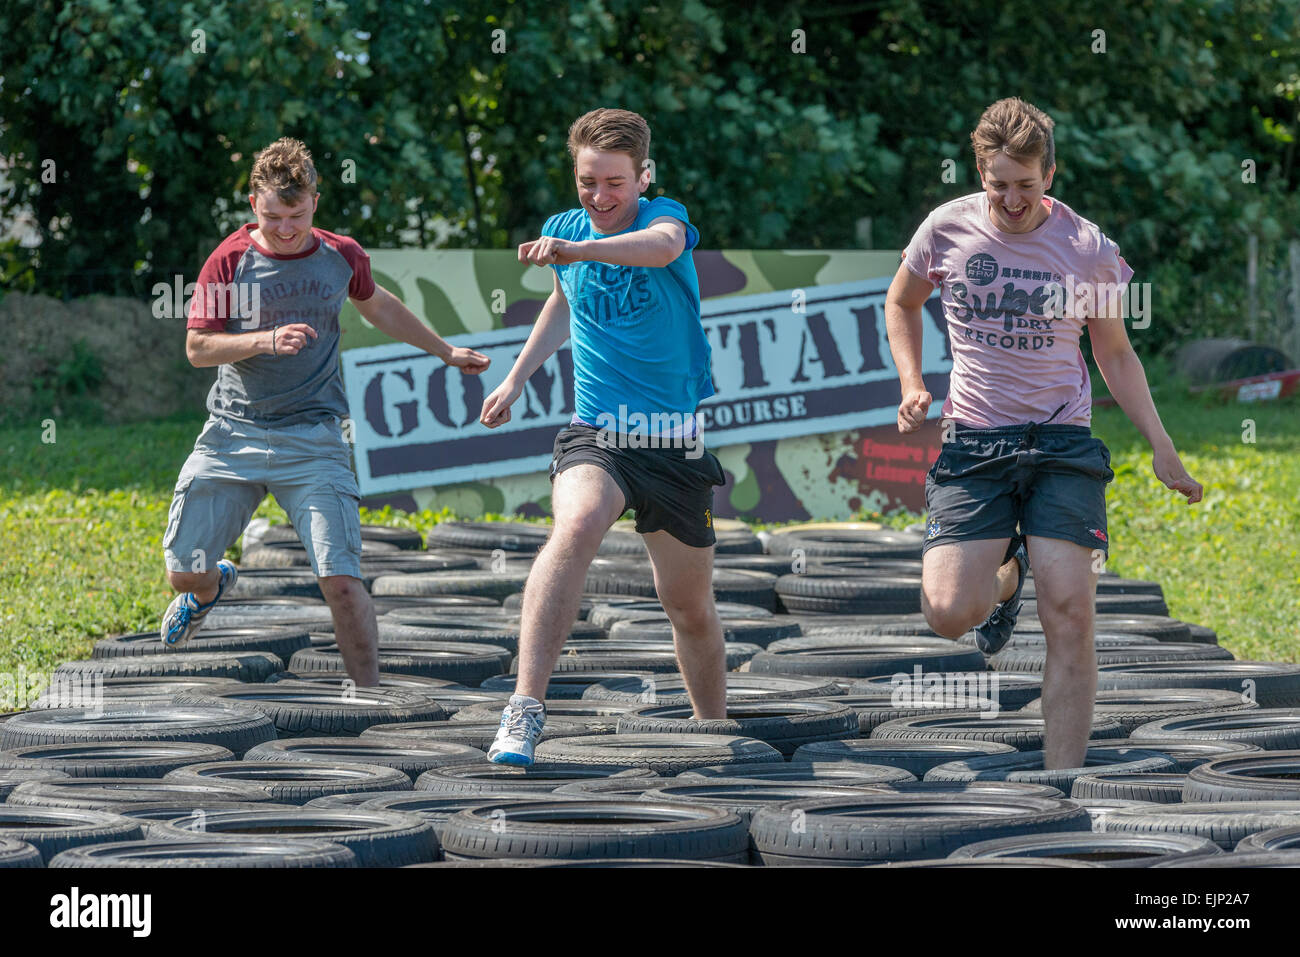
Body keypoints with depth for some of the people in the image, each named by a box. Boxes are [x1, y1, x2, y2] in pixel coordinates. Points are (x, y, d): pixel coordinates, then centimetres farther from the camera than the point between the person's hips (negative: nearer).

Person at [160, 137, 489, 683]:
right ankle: (212, 587, 41)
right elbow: (197, 347, -7)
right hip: (234, 433, 0)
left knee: (341, 580, -15)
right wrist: (266, 340, -23)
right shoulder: (230, 260, -3)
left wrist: (445, 351, 33)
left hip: (312, 438, 0)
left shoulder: (340, 257, 3)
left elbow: (379, 307, 25)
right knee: (184, 571, 4)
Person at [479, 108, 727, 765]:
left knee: (691, 607, 10)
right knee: (575, 527, -32)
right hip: (594, 433, 1)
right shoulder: (565, 230, 4)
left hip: (677, 441, 0)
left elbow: (664, 246, -37)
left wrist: (579, 250, -53)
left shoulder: (663, 215, -9)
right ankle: (525, 709, -41)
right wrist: (516, 378, 27)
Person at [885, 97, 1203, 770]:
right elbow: (901, 303, 19)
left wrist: (1163, 452, 8)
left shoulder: (1090, 251, -2)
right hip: (972, 443, 1)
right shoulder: (948, 229, -1)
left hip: (1064, 443, -1)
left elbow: (1115, 353, 12)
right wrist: (911, 385, 3)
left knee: (1069, 616, -13)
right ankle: (1005, 575, 24)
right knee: (950, 613, -14)